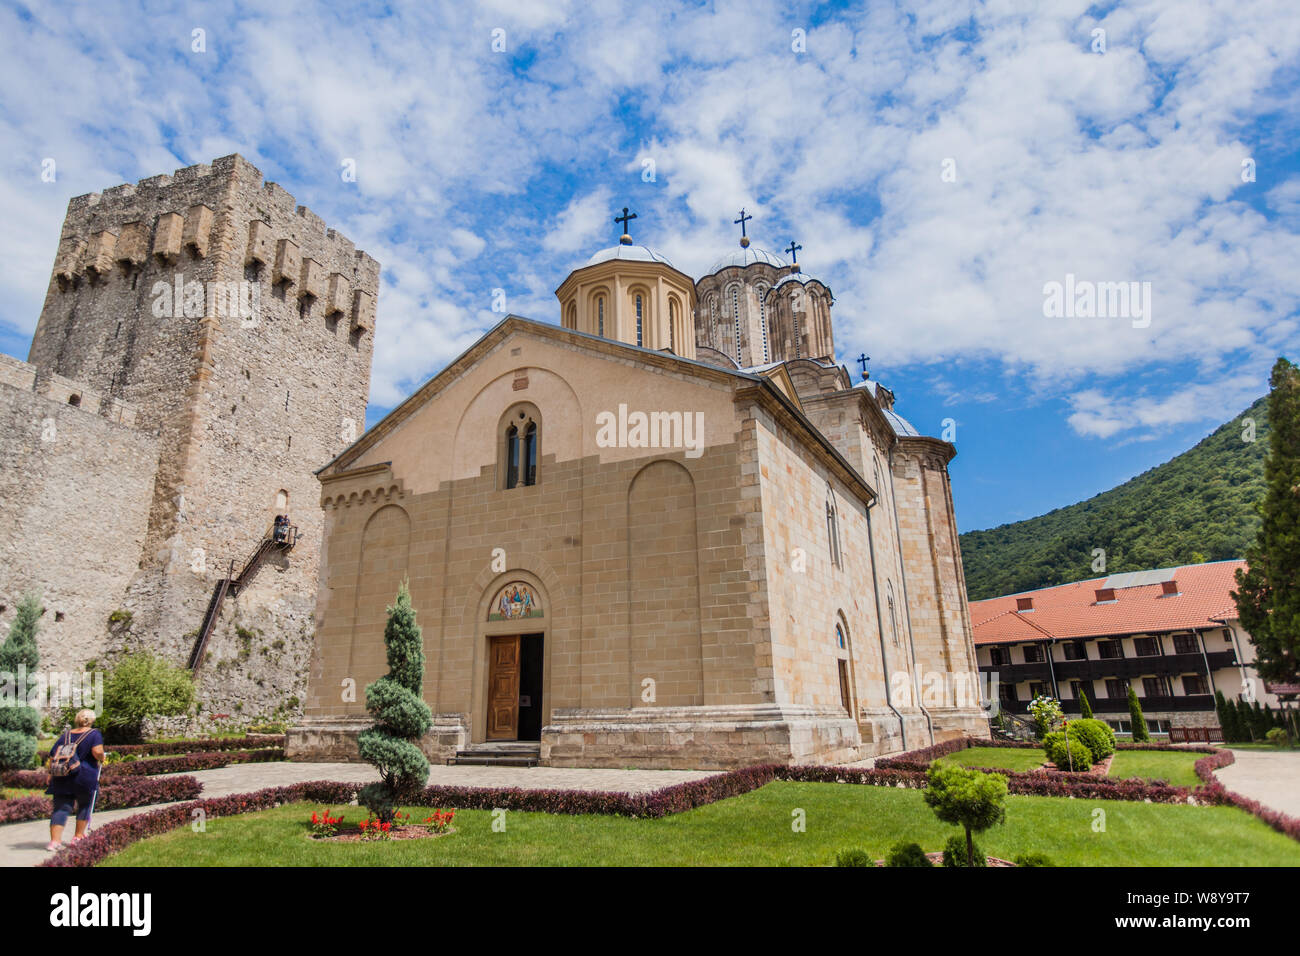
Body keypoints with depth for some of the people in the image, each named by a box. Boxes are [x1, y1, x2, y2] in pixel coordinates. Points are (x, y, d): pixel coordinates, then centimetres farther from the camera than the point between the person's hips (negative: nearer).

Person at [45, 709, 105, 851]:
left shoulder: (65, 735, 12)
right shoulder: (94, 734, -2)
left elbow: (52, 756, 9)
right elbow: (97, 751, -17)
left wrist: (51, 774, 17)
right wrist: (101, 759, 3)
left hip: (62, 779, 3)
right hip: (85, 776, -3)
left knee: (60, 808, 4)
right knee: (84, 806, 15)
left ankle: (55, 840, -7)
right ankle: (78, 836, 22)